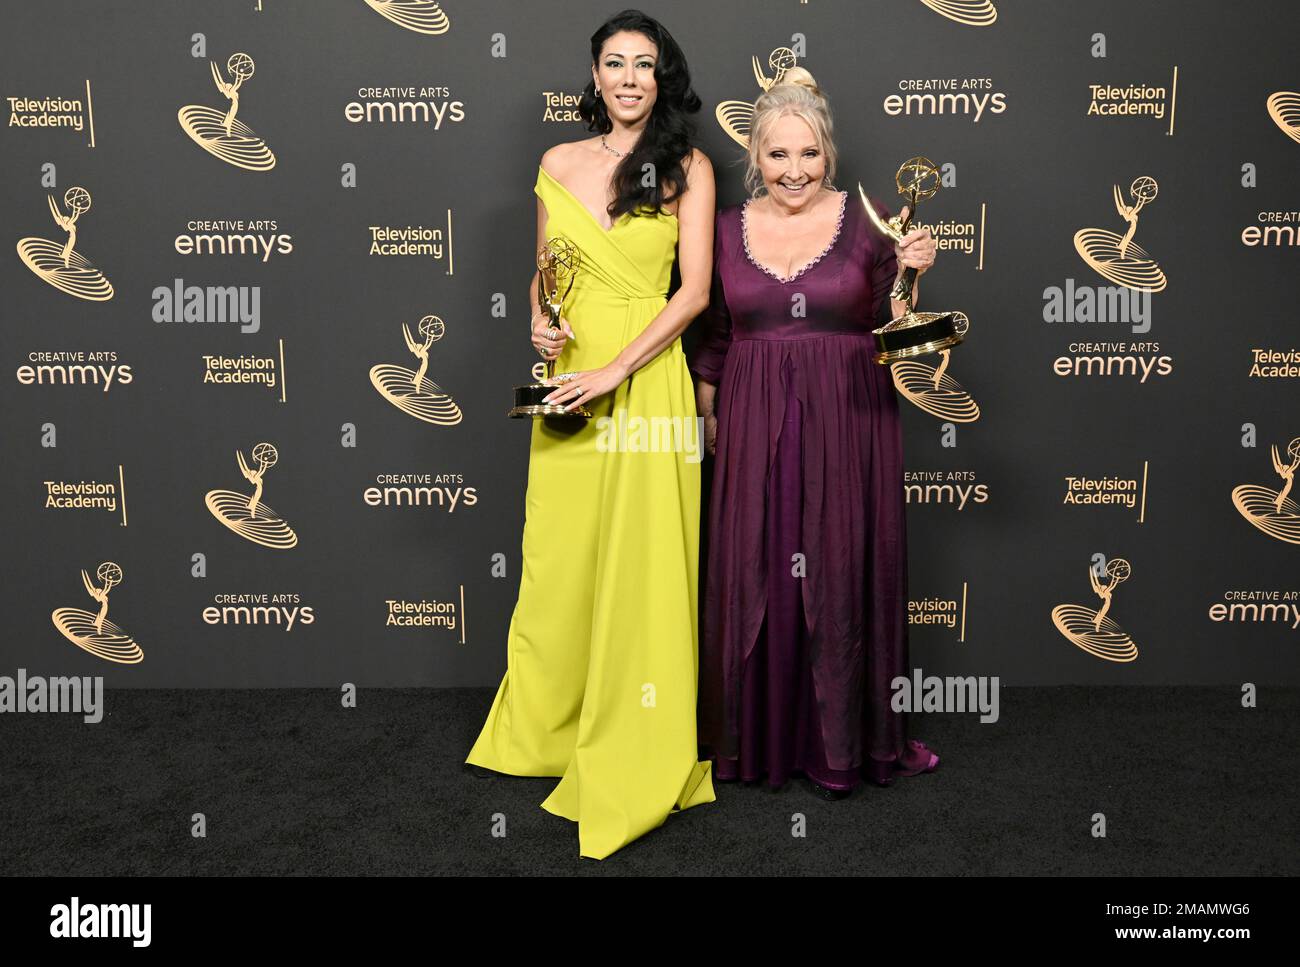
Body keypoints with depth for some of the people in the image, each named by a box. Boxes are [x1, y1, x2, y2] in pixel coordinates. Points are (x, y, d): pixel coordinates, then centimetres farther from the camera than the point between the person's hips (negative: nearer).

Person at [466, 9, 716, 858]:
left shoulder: (687, 167, 1)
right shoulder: (558, 164, 11)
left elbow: (696, 291, -6)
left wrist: (613, 373, -14)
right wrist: (540, 324, -4)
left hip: (648, 380, -3)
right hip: (568, 380, 3)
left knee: (642, 563, 0)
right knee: (558, 559, 10)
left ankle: (635, 752, 16)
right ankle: (546, 730, 31)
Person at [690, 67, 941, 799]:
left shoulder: (868, 222, 0)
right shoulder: (728, 229, 6)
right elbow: (714, 340, 12)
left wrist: (911, 274, -15)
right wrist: (709, 417, 11)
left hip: (847, 427, -1)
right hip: (756, 429, 2)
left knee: (843, 574, 4)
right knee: (757, 574, 6)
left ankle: (842, 743, 20)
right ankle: (761, 735, 23)